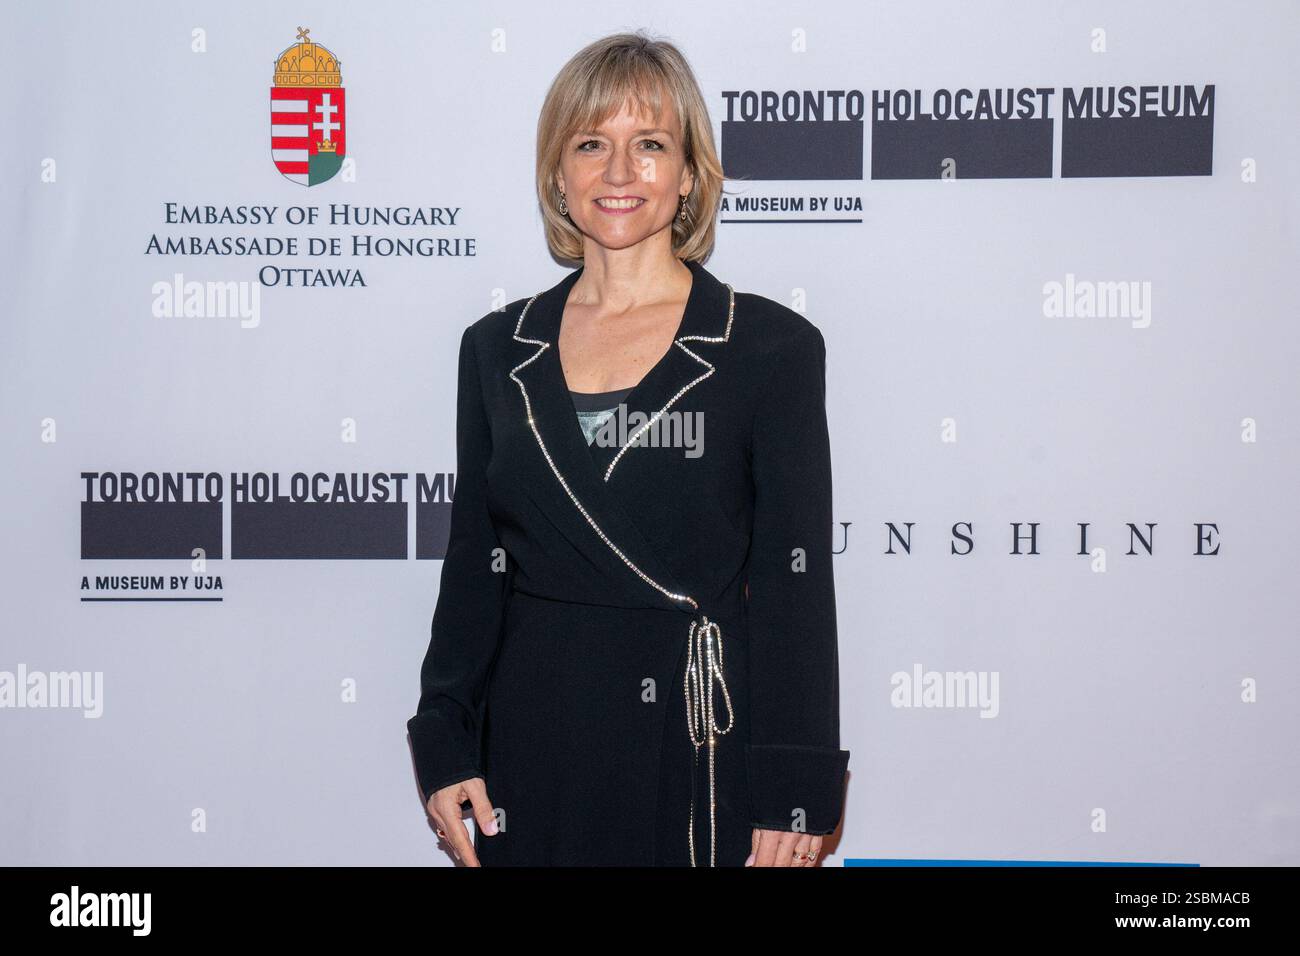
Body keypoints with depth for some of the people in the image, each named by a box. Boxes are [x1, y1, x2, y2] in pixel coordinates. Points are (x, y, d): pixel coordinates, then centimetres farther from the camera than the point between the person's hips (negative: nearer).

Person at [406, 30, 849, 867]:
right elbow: (474, 566, 10)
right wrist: (446, 749, 4)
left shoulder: (771, 345, -4)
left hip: (698, 742, -3)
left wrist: (793, 801, -9)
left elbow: (795, 584, -6)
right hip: (532, 748, 3)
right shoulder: (499, 349, 7)